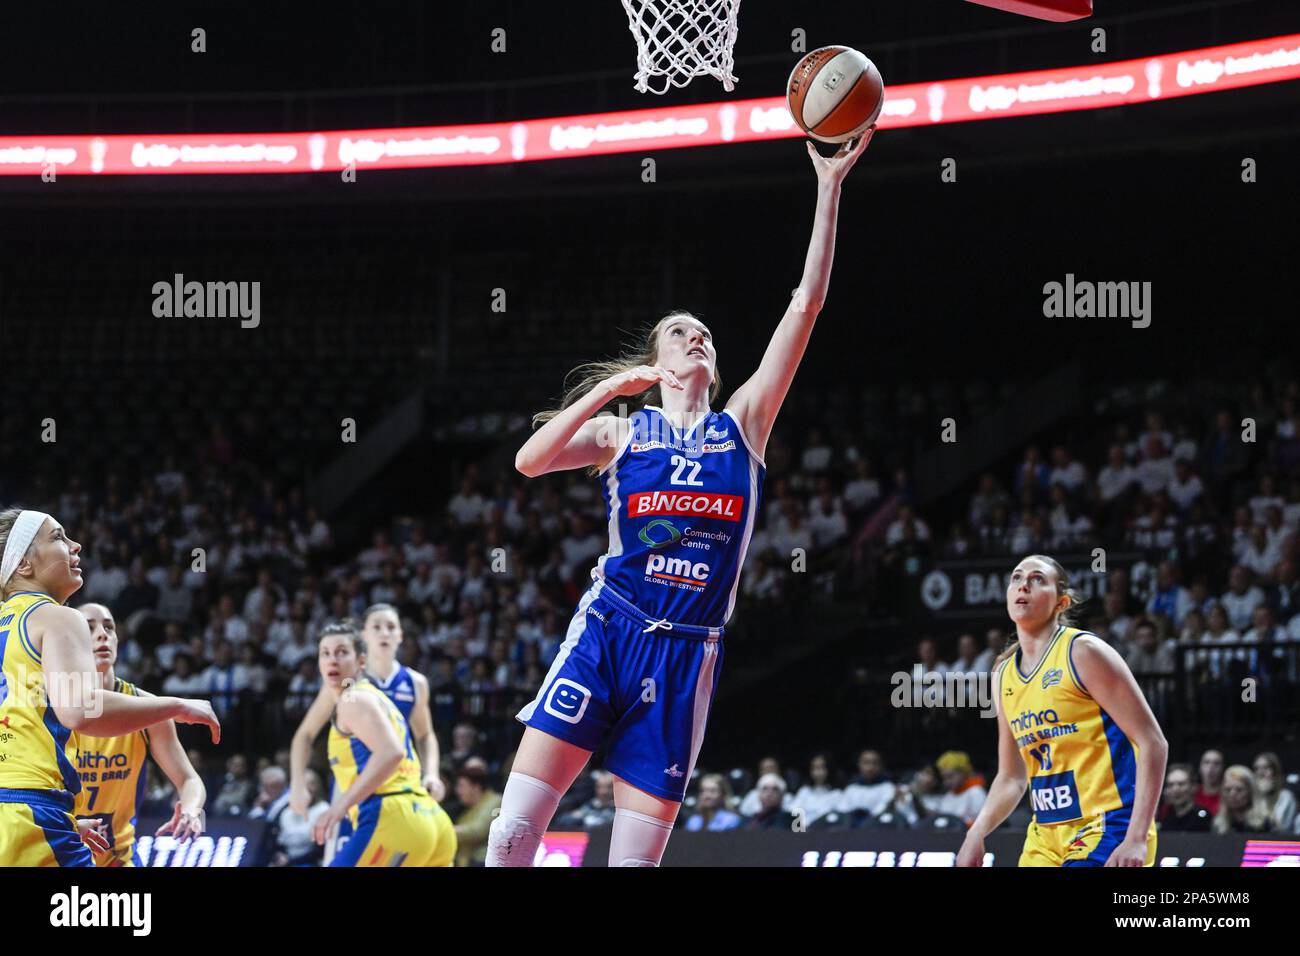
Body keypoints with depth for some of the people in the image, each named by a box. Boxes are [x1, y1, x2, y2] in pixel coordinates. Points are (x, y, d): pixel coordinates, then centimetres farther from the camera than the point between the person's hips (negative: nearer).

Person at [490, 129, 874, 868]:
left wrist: (829, 190, -1)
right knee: (515, 831, -12)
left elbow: (805, 308, 5)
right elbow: (530, 460, -7)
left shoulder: (743, 424, 13)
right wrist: (609, 388, -7)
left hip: (686, 654, 1)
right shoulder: (623, 431, 11)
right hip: (605, 633, -1)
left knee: (637, 855, -1)